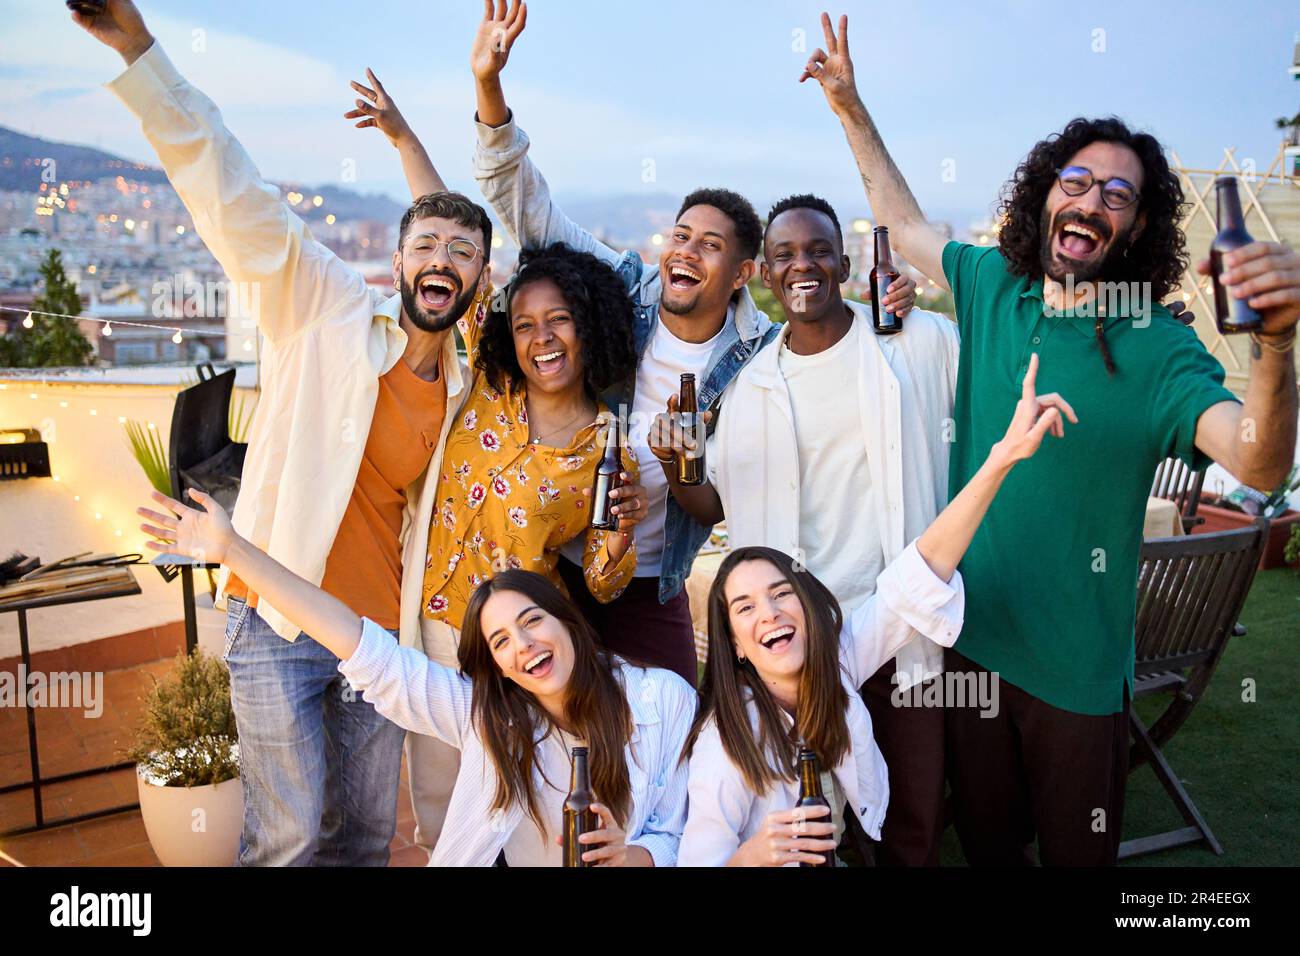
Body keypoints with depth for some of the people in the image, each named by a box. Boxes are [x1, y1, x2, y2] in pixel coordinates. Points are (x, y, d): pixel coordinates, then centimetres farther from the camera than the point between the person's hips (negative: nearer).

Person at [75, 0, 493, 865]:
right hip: (280, 616, -4)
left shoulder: (464, 391, 6)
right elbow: (234, 196, -17)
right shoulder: (326, 309, -7)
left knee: (366, 834, 12)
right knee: (291, 835, -2)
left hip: (378, 627, 5)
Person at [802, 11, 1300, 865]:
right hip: (969, 636, 4)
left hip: (1078, 669, -3)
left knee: (1077, 850, 16)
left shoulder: (1159, 349, -15)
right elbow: (904, 221, 13)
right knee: (987, 841, 23)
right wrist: (851, 106, 13)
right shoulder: (992, 287, -2)